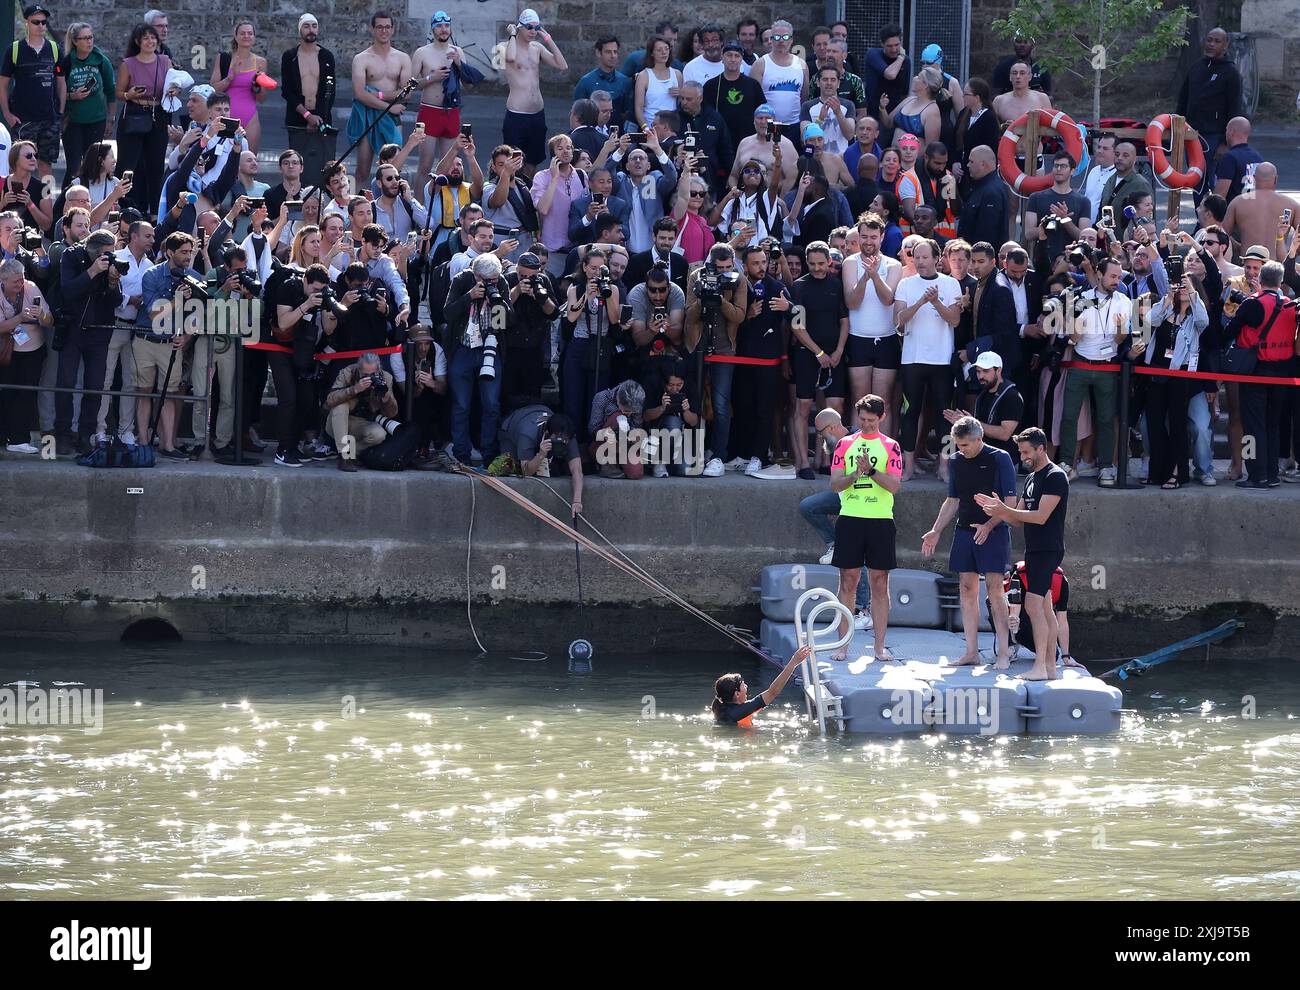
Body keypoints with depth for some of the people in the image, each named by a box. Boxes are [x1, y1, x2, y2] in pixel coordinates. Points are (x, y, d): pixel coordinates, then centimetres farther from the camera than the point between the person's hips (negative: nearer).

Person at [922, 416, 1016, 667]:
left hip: (993, 532, -6)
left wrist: (989, 526, -20)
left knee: (994, 589, -10)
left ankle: (1003, 652, -8)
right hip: (964, 531, 6)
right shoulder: (955, 461, 11)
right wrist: (935, 532, 13)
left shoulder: (1000, 459, -7)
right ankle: (971, 652, 8)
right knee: (968, 590, 4)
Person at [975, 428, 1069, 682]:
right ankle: (1050, 667, 10)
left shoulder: (1055, 477, -11)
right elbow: (1019, 519, 19)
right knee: (1044, 608, 9)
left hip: (1048, 550, -10)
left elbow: (1041, 516, -19)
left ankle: (1040, 666, -18)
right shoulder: (1031, 479, 18)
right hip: (1034, 550, 10)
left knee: (1033, 604, -16)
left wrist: (1005, 510, -17)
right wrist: (998, 510, 0)